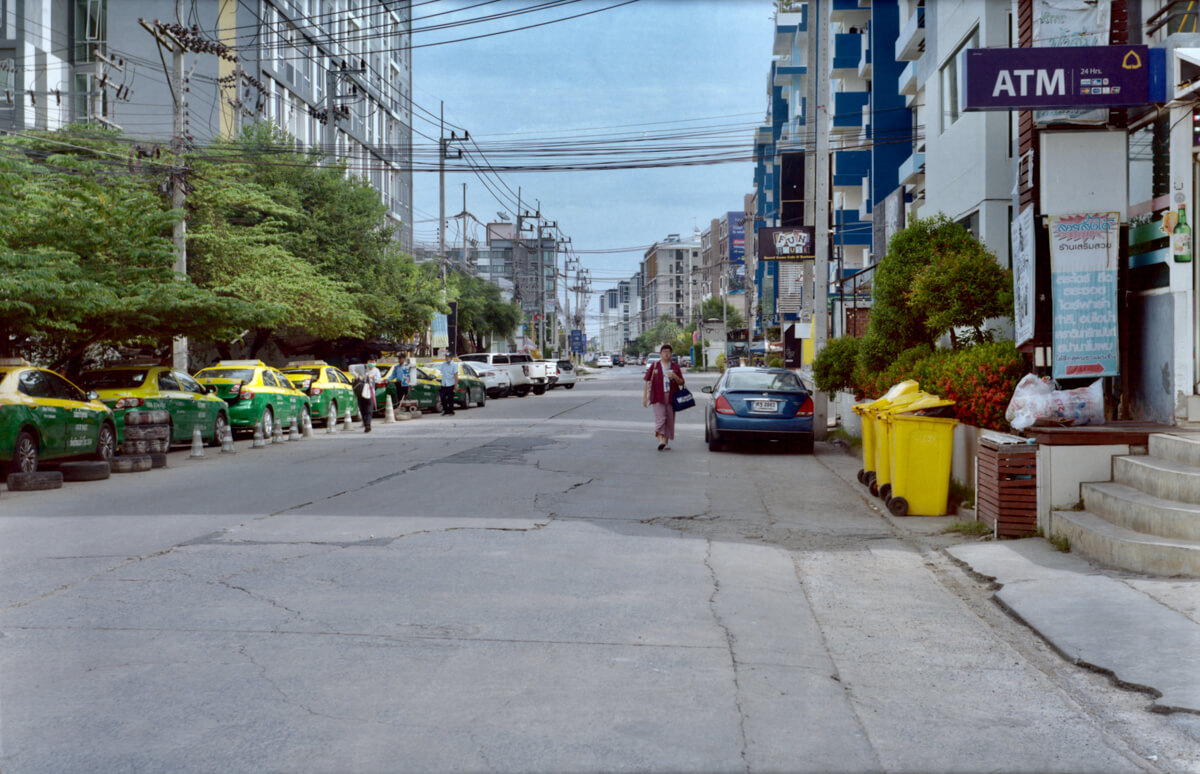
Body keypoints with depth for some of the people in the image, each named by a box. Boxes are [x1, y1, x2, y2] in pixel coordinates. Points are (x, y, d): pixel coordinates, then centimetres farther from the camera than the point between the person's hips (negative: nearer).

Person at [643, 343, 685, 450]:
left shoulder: (675, 366, 10)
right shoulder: (654, 366, 6)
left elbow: (681, 383, 9)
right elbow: (647, 381, 6)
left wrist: (674, 376, -11)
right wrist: (644, 397, 1)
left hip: (671, 397, 2)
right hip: (658, 396, -2)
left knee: (670, 420, 4)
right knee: (660, 418, -15)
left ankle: (666, 441, 16)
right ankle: (660, 441, -24)